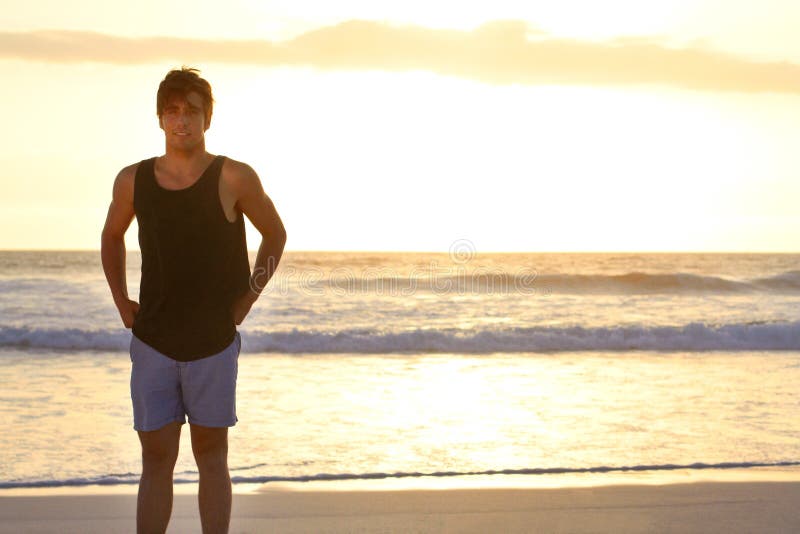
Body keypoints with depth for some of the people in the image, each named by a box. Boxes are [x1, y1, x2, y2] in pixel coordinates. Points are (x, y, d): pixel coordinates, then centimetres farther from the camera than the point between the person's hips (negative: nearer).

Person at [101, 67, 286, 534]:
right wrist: (121, 301, 9)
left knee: (211, 453, 7)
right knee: (157, 457, 4)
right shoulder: (133, 180, 0)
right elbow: (112, 237, 19)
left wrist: (246, 301, 0)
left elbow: (275, 234, 6)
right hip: (152, 342, 2)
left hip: (214, 342, -2)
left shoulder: (234, 179, -9)